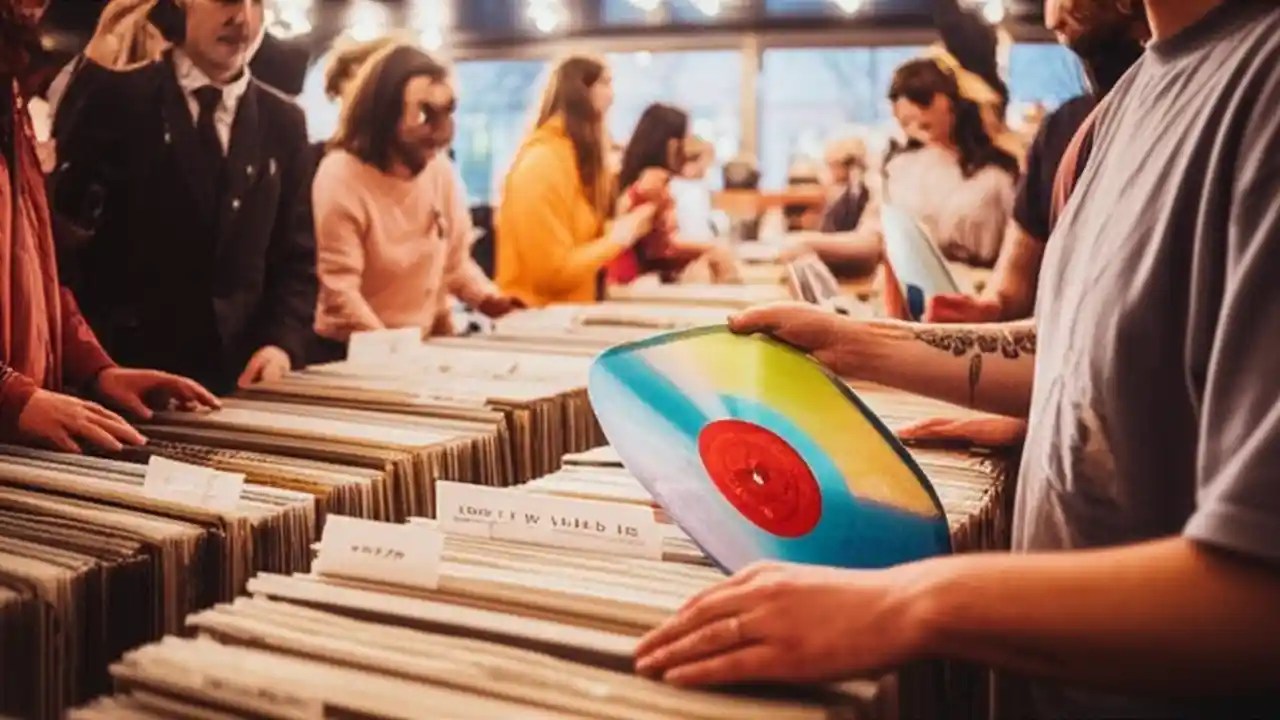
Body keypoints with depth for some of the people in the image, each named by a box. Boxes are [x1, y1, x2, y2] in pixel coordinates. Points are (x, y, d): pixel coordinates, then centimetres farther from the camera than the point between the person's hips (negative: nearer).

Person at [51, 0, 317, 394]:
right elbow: (62, 214, -9)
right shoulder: (120, 94, -2)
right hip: (120, 363, -3)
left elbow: (296, 255, 9)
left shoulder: (283, 121, 9)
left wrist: (283, 341, -6)